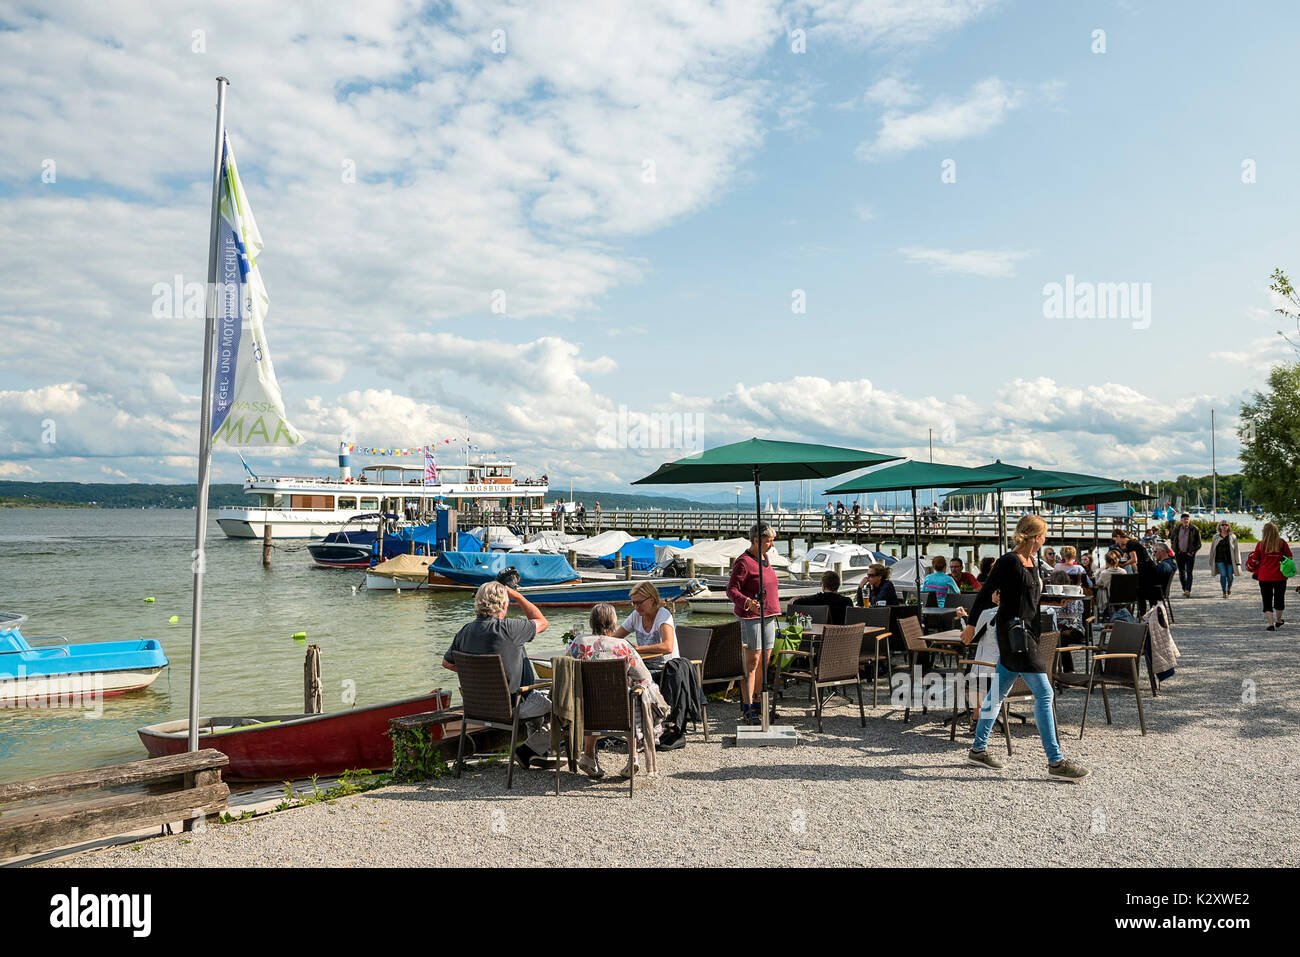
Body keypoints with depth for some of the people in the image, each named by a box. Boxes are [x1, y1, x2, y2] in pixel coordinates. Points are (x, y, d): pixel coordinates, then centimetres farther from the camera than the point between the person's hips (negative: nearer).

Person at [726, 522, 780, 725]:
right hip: (751, 617, -9)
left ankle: (757, 703, 20)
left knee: (764, 661, 10)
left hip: (768, 617, 9)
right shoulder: (743, 562, -13)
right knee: (752, 662, -7)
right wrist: (747, 601, -34)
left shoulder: (765, 558, 14)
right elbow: (731, 590, -16)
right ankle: (747, 710, -3)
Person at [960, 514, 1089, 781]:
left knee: (998, 692, 14)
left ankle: (978, 749, 24)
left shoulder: (1031, 564, 13)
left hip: (1026, 631, 9)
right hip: (1012, 631, -9)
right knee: (1044, 693, -9)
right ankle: (1055, 761, -3)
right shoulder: (1008, 561, -14)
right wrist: (971, 624, -7)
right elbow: (986, 592, -10)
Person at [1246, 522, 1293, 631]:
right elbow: (1289, 558, 3)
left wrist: (1255, 573, 18)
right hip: (1280, 577, 1)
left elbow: (1255, 561, 1)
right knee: (1279, 599, 19)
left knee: (1267, 601, 5)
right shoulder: (1282, 544, -5)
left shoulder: (1261, 545, -6)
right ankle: (1278, 621, 33)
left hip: (1264, 577, -1)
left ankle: (1271, 624, -4)